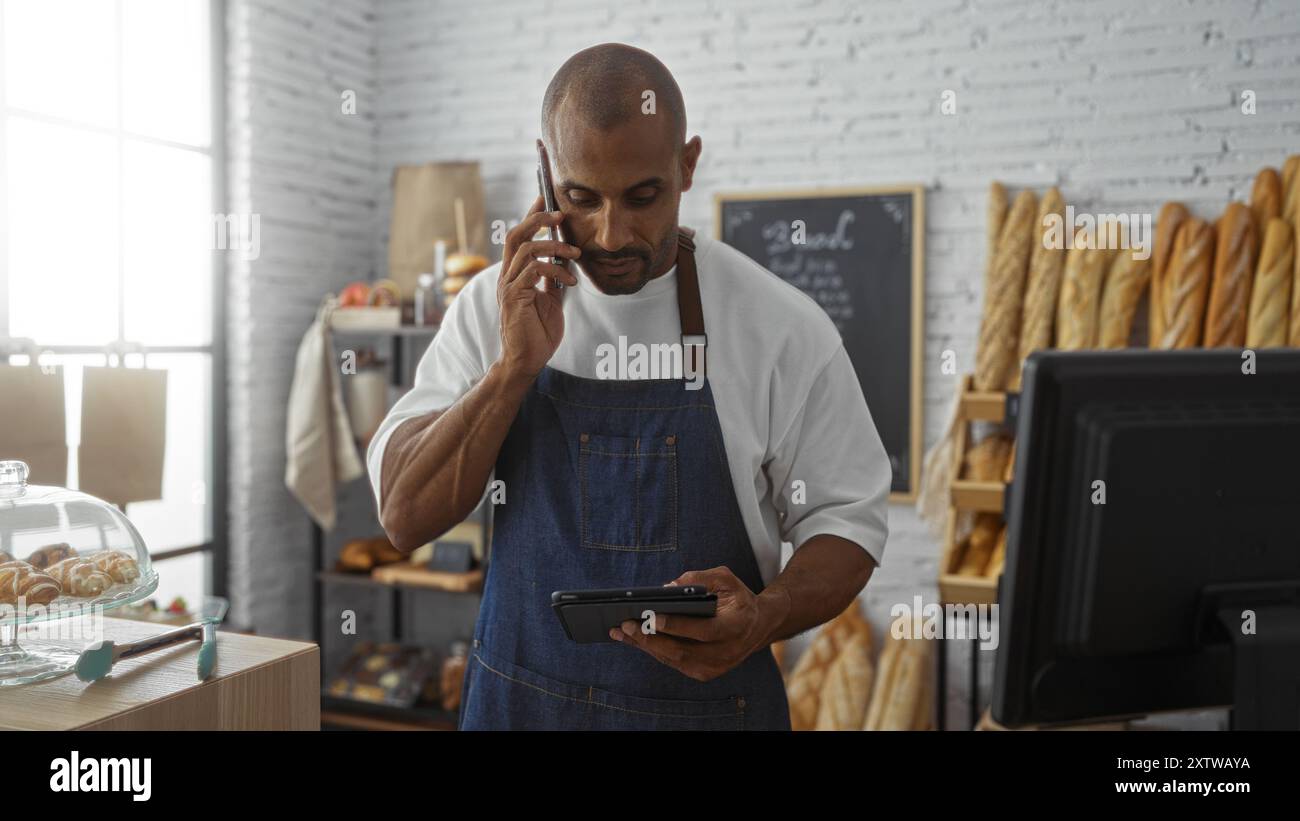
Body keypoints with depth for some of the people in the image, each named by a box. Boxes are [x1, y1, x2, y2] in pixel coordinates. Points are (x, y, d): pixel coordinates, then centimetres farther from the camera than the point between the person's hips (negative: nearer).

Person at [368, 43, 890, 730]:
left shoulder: (784, 329, -11)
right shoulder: (492, 307, -5)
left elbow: (844, 520, -4)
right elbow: (405, 518, -9)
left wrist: (764, 618, -23)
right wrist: (516, 366, -20)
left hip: (706, 699, -1)